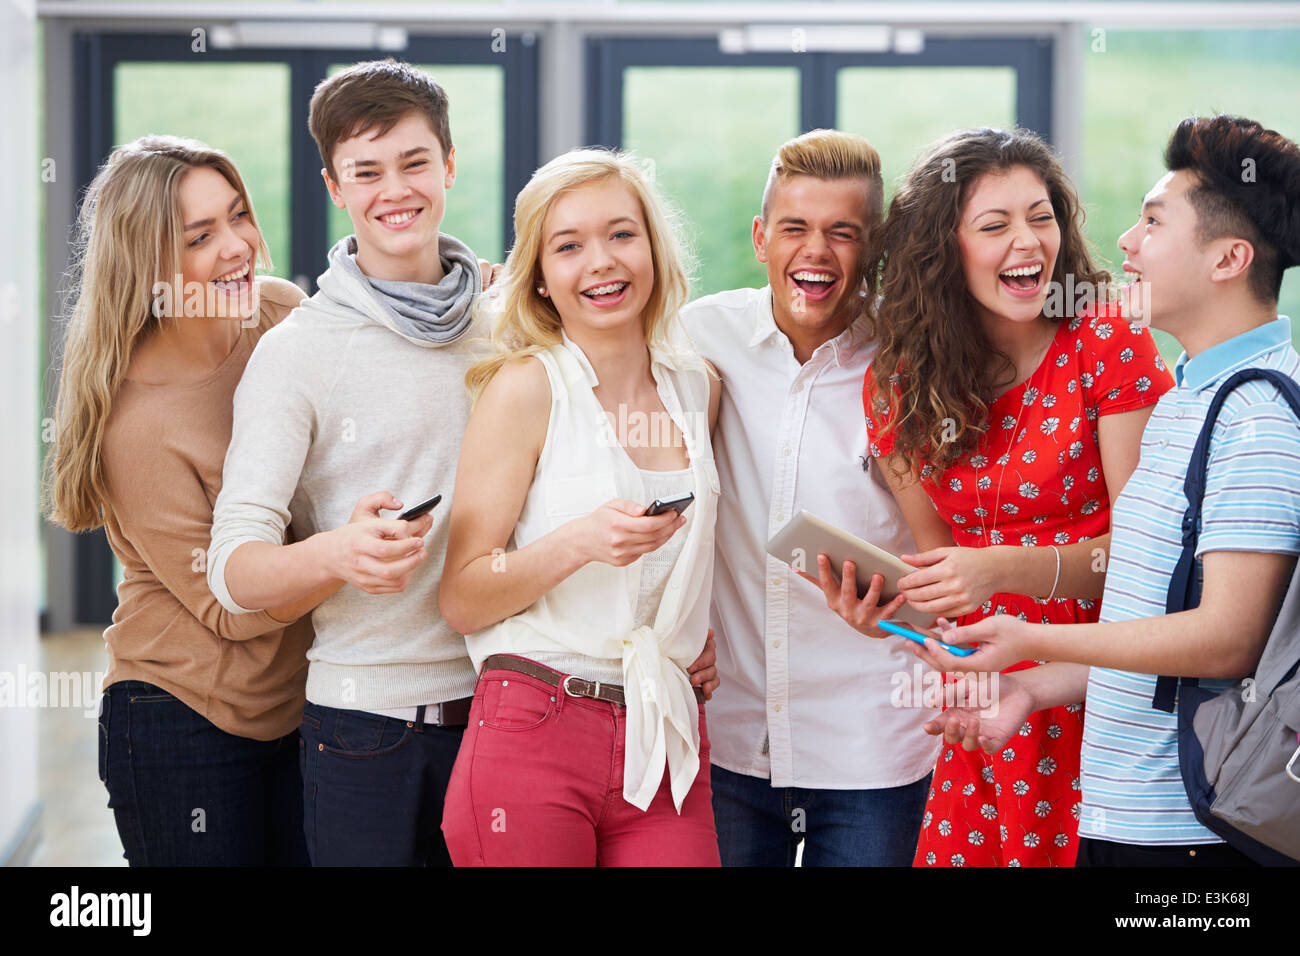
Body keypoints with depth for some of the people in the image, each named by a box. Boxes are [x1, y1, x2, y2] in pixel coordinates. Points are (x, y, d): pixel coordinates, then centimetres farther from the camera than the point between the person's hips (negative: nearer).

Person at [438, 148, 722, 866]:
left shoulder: (696, 387, 10)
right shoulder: (526, 387, -5)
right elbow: (461, 601, -8)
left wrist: (701, 637, 11)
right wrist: (580, 542, -21)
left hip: (667, 750, 4)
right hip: (532, 743, -4)